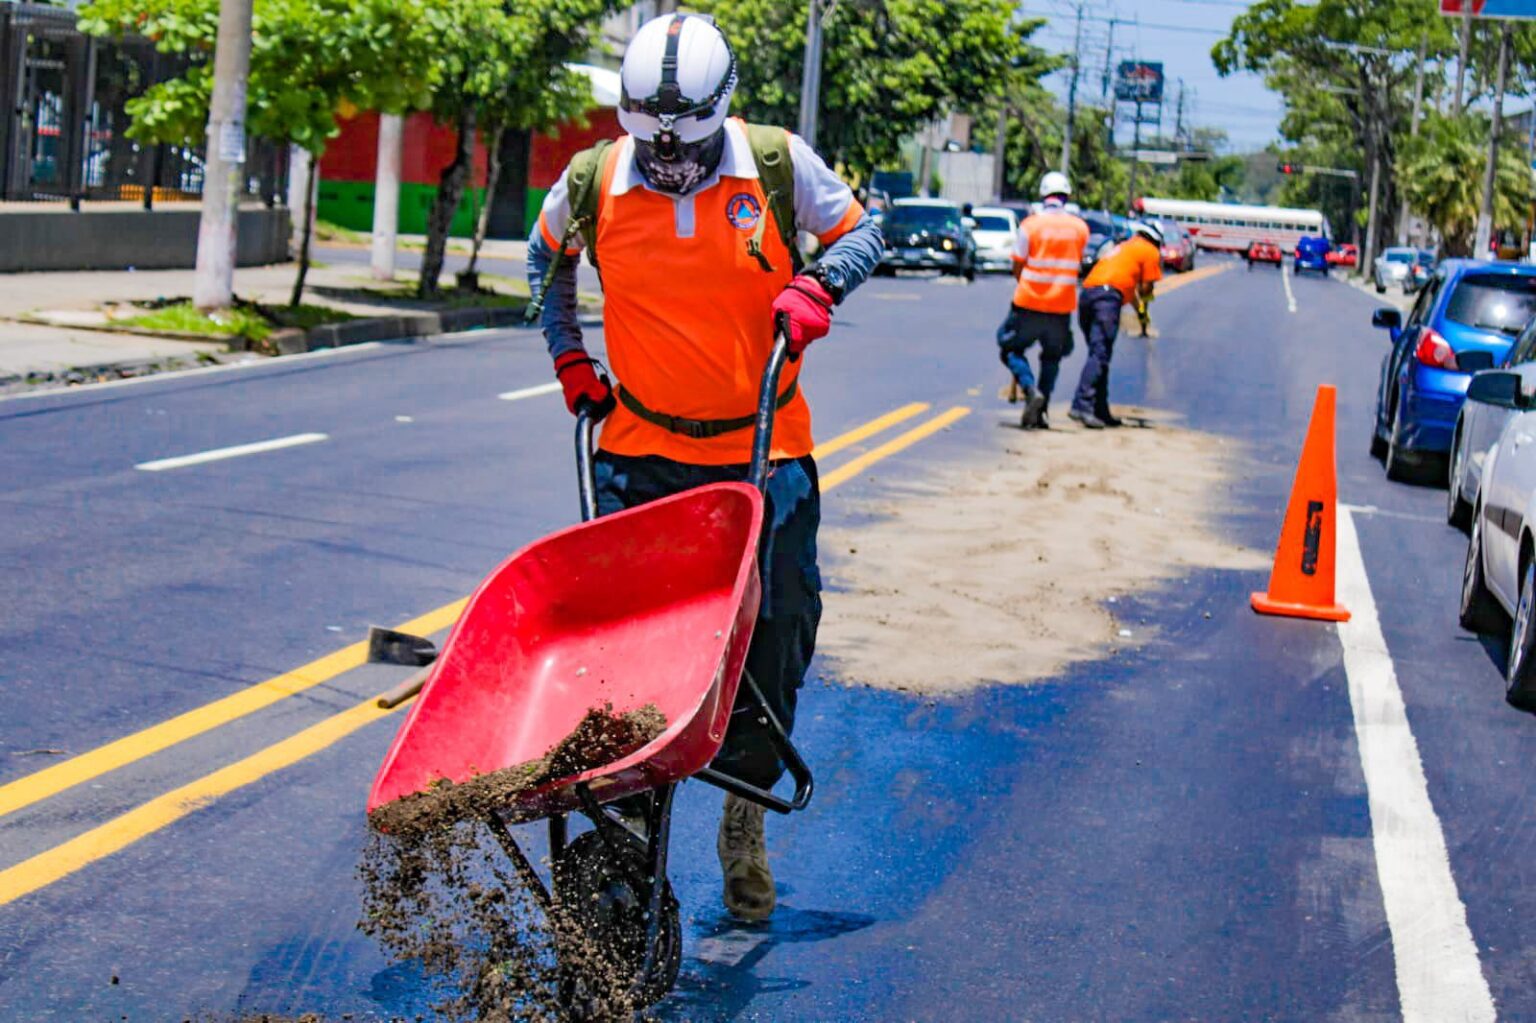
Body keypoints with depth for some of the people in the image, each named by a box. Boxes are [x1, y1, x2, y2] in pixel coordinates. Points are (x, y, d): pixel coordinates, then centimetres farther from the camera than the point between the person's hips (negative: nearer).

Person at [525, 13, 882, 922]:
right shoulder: (592, 183, -5)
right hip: (640, 449, 1)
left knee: (777, 634, 1)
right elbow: (547, 259, 17)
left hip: (763, 451, 0)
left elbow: (861, 232, 7)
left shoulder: (779, 166, -8)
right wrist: (568, 356, 9)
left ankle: (746, 818, 21)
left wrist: (819, 283, -13)